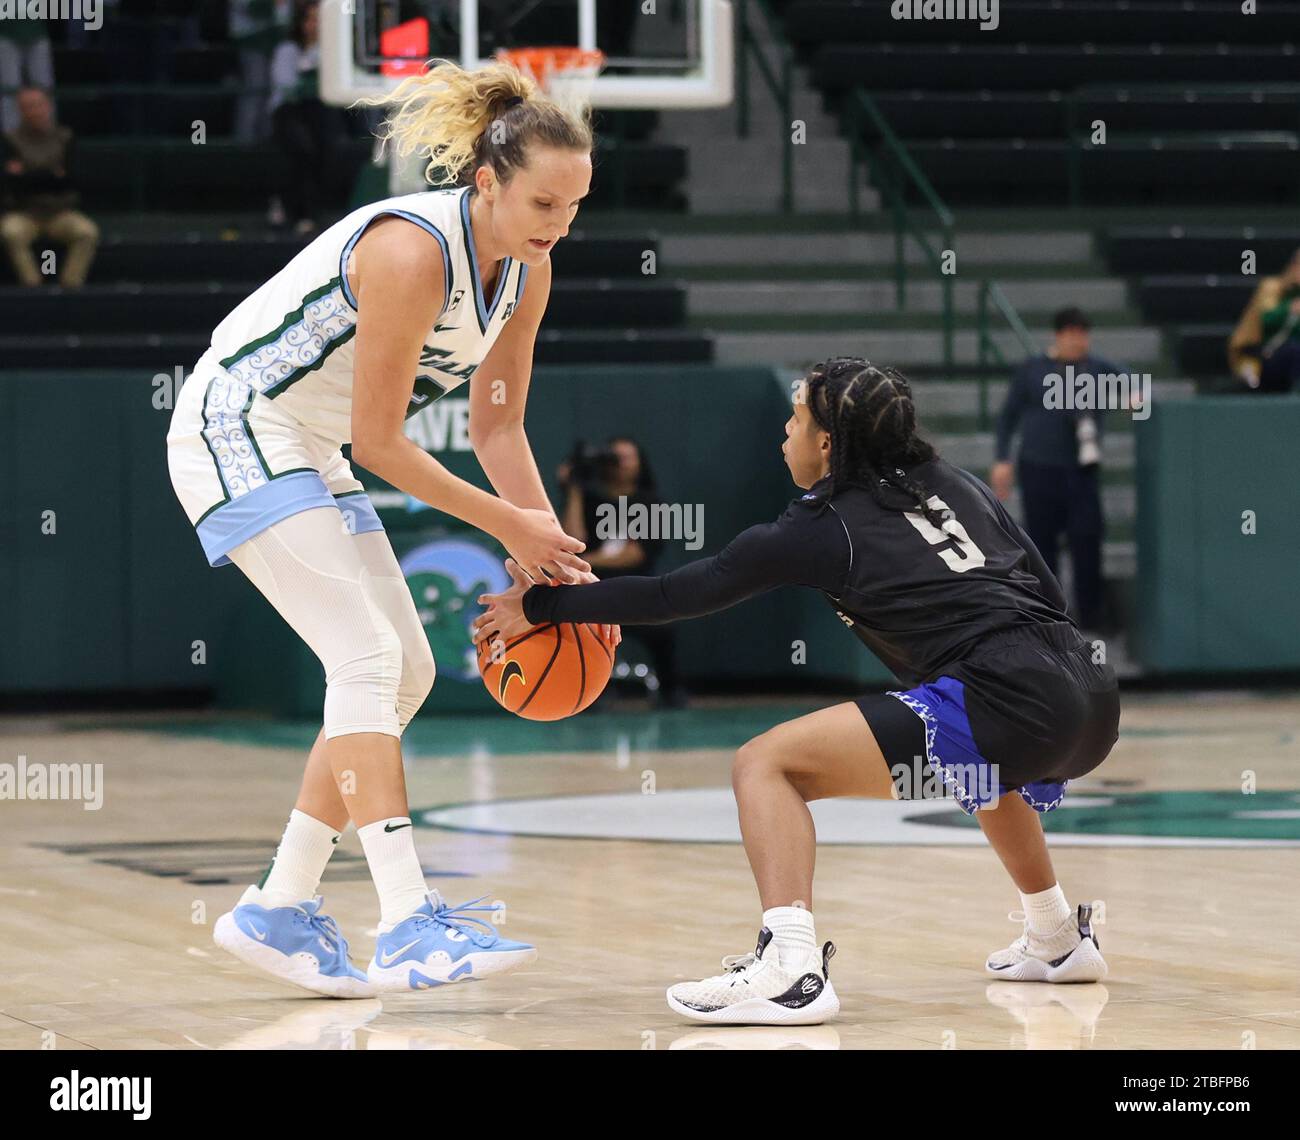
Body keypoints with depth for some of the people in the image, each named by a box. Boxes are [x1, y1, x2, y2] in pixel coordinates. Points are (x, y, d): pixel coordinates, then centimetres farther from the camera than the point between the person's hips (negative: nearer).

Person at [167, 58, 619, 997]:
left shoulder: (525, 270, -2)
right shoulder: (412, 251, -28)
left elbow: (496, 425, 7)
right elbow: (378, 440, -23)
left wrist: (555, 554, -3)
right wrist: (508, 524, -16)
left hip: (307, 453, 9)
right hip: (236, 434, -9)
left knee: (405, 673, 6)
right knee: (366, 655, -20)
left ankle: (280, 911, 11)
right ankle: (409, 926, -25)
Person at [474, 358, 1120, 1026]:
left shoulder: (823, 529, 4)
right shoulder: (956, 483, 21)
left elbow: (679, 594, 9)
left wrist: (542, 607, 17)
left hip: (1007, 710, -8)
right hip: (1092, 699, 8)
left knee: (765, 764, -7)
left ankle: (790, 969, -24)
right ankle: (1057, 940, 49)